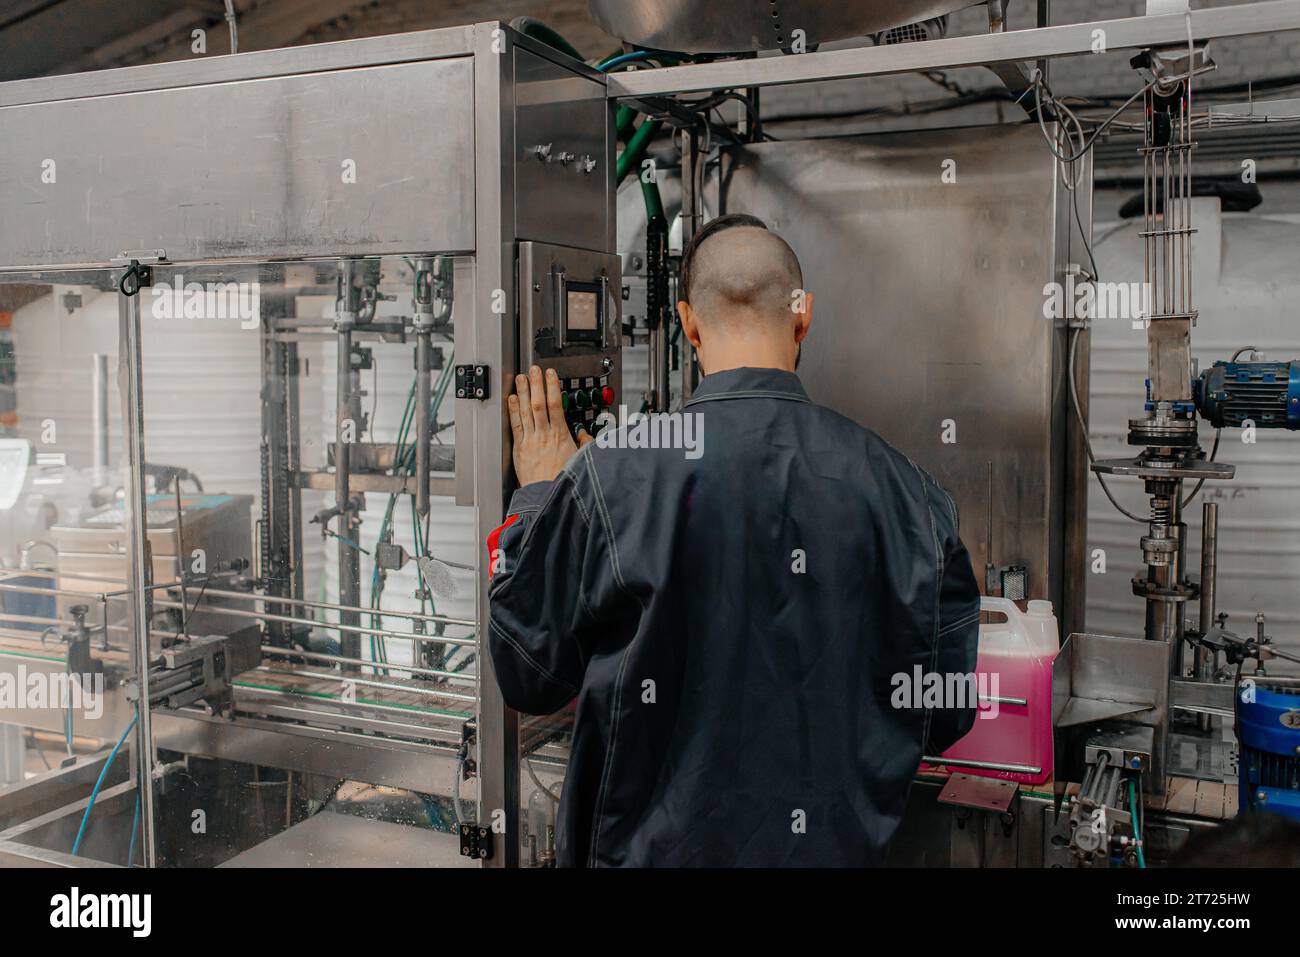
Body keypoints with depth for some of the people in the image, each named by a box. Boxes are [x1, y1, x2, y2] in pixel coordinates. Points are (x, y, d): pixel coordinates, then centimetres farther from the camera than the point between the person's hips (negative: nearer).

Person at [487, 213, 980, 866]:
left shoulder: (611, 475, -19)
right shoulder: (902, 486, -11)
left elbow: (527, 676, -8)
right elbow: (946, 715, -3)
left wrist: (535, 496, 2)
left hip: (656, 842, -2)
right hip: (841, 844, 3)